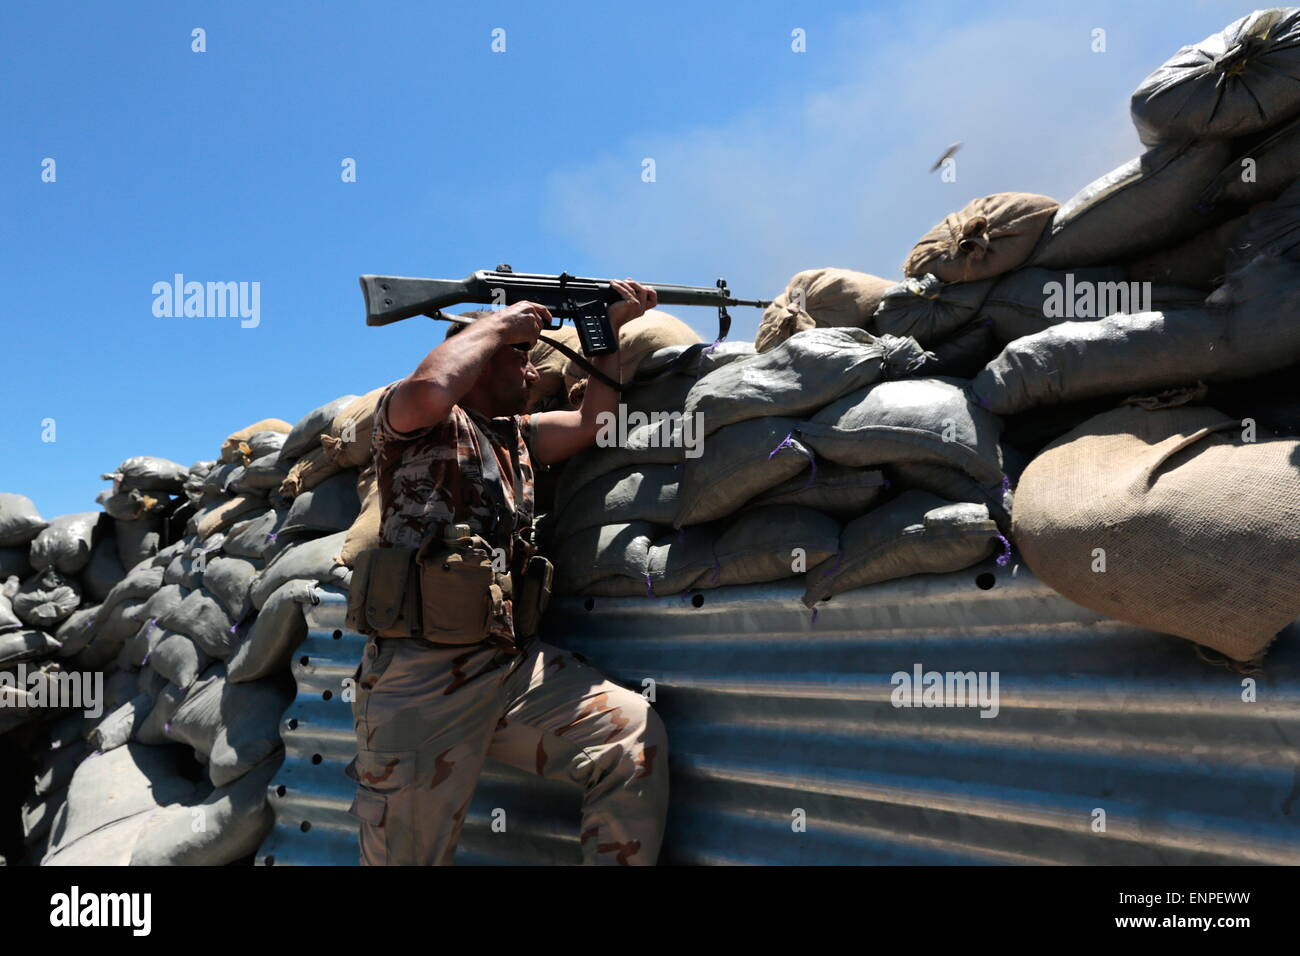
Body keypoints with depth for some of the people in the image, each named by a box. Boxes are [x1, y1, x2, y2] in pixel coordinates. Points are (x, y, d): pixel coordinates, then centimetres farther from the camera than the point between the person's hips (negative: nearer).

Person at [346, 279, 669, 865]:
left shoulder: (516, 435, 22)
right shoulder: (406, 418, 0)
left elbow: (591, 421, 19)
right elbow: (429, 391, -23)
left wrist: (614, 327, 14)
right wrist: (501, 322, -9)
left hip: (513, 666, 6)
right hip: (419, 678, -6)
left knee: (636, 736, -15)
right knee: (407, 854, 3)